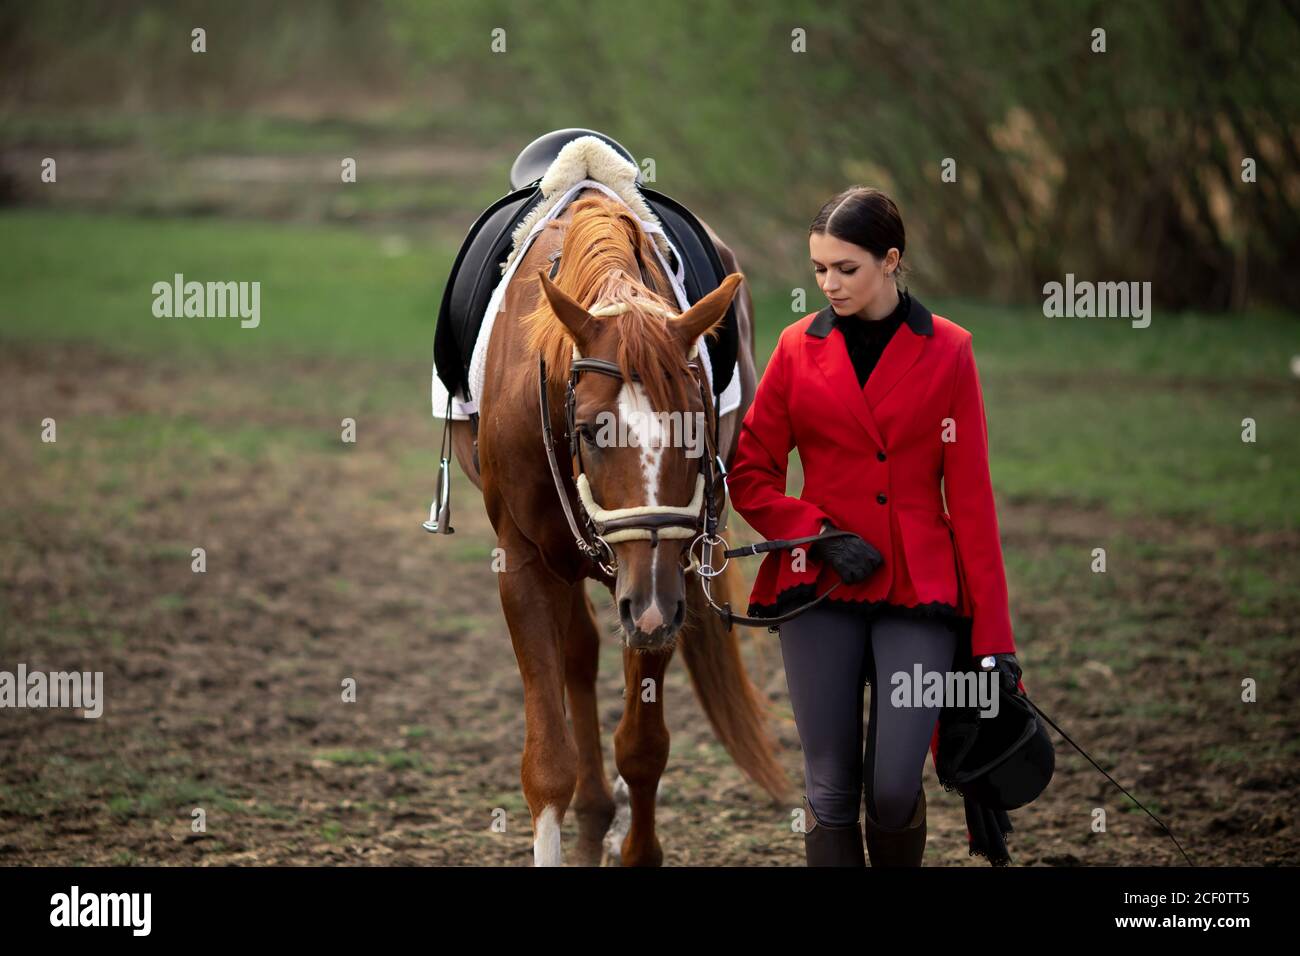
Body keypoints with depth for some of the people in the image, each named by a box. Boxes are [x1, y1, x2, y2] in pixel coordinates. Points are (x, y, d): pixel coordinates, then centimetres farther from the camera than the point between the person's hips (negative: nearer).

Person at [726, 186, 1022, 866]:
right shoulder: (799, 348, 5)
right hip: (821, 587, 1)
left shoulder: (946, 351, 1)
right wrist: (820, 535, -9)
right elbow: (749, 476, 9)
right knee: (831, 791, -1)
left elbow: (970, 497, 1)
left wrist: (993, 634, -2)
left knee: (894, 790, -8)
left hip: (919, 589, -1)